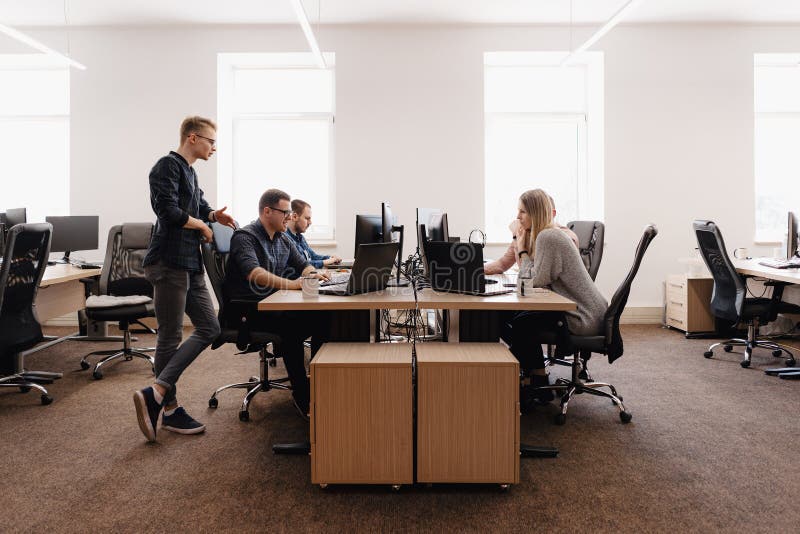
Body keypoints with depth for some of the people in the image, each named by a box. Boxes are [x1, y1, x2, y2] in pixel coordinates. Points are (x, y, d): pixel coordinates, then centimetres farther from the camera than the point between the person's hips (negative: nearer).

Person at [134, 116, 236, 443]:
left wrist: (213, 215, 8)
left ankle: (157, 394, 7)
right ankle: (169, 409, 9)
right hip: (169, 263, -10)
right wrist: (202, 225, -6)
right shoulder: (168, 166, -8)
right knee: (170, 337, -2)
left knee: (209, 328, 8)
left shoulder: (189, 172, 20)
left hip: (190, 265, 10)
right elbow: (168, 210, -22)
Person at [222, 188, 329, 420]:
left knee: (323, 315, -19)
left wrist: (311, 273, -7)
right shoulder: (245, 237, -10)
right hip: (249, 311, -7)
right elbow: (253, 273, -27)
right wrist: (290, 284, -39)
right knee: (291, 325, -35)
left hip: (275, 305, 7)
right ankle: (301, 395, -24)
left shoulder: (283, 240, 16)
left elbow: (304, 265, 19)